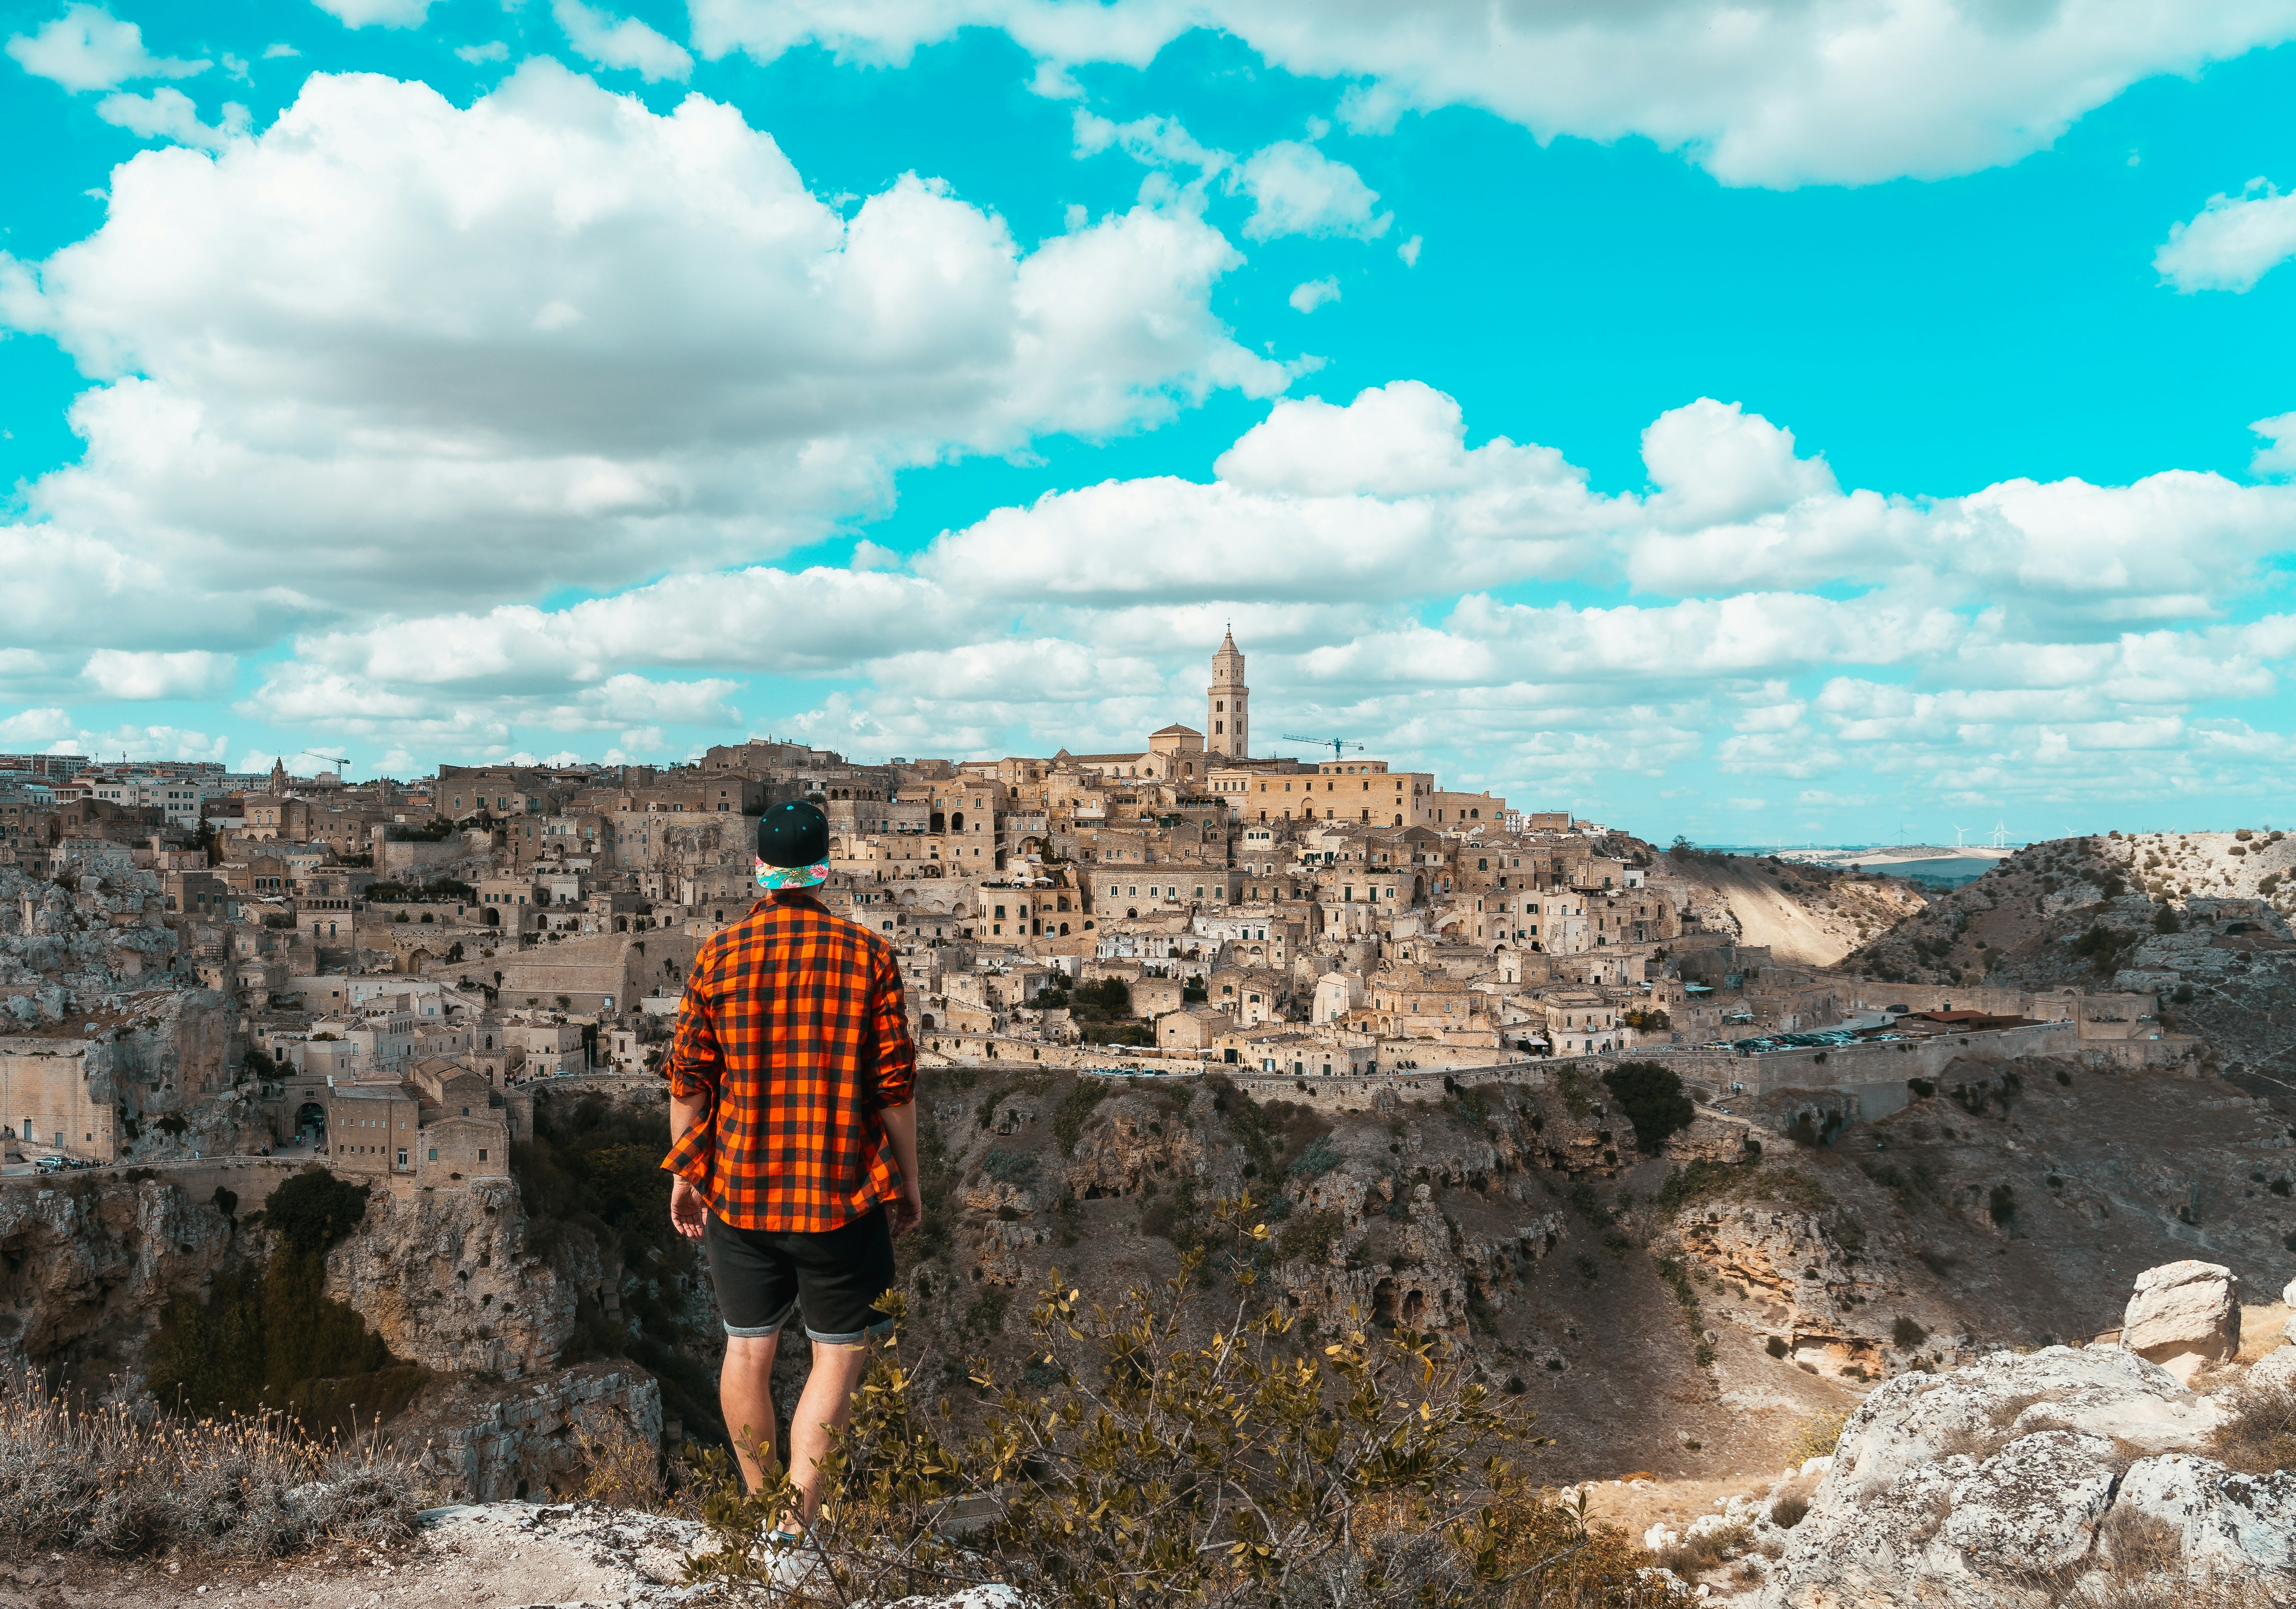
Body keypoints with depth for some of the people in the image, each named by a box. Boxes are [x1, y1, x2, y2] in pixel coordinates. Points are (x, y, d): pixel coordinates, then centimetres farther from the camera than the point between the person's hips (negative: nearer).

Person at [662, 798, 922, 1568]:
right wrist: (907, 1182, 6)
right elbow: (895, 1087, -5)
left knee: (748, 1346, 17)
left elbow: (689, 1081, 2)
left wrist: (683, 1173, 15)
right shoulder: (868, 956, -6)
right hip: (841, 1194, -2)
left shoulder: (717, 957, -2)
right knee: (840, 1350, 11)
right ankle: (797, 1512, 1)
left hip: (738, 1188, 2)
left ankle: (761, 1502, 31)